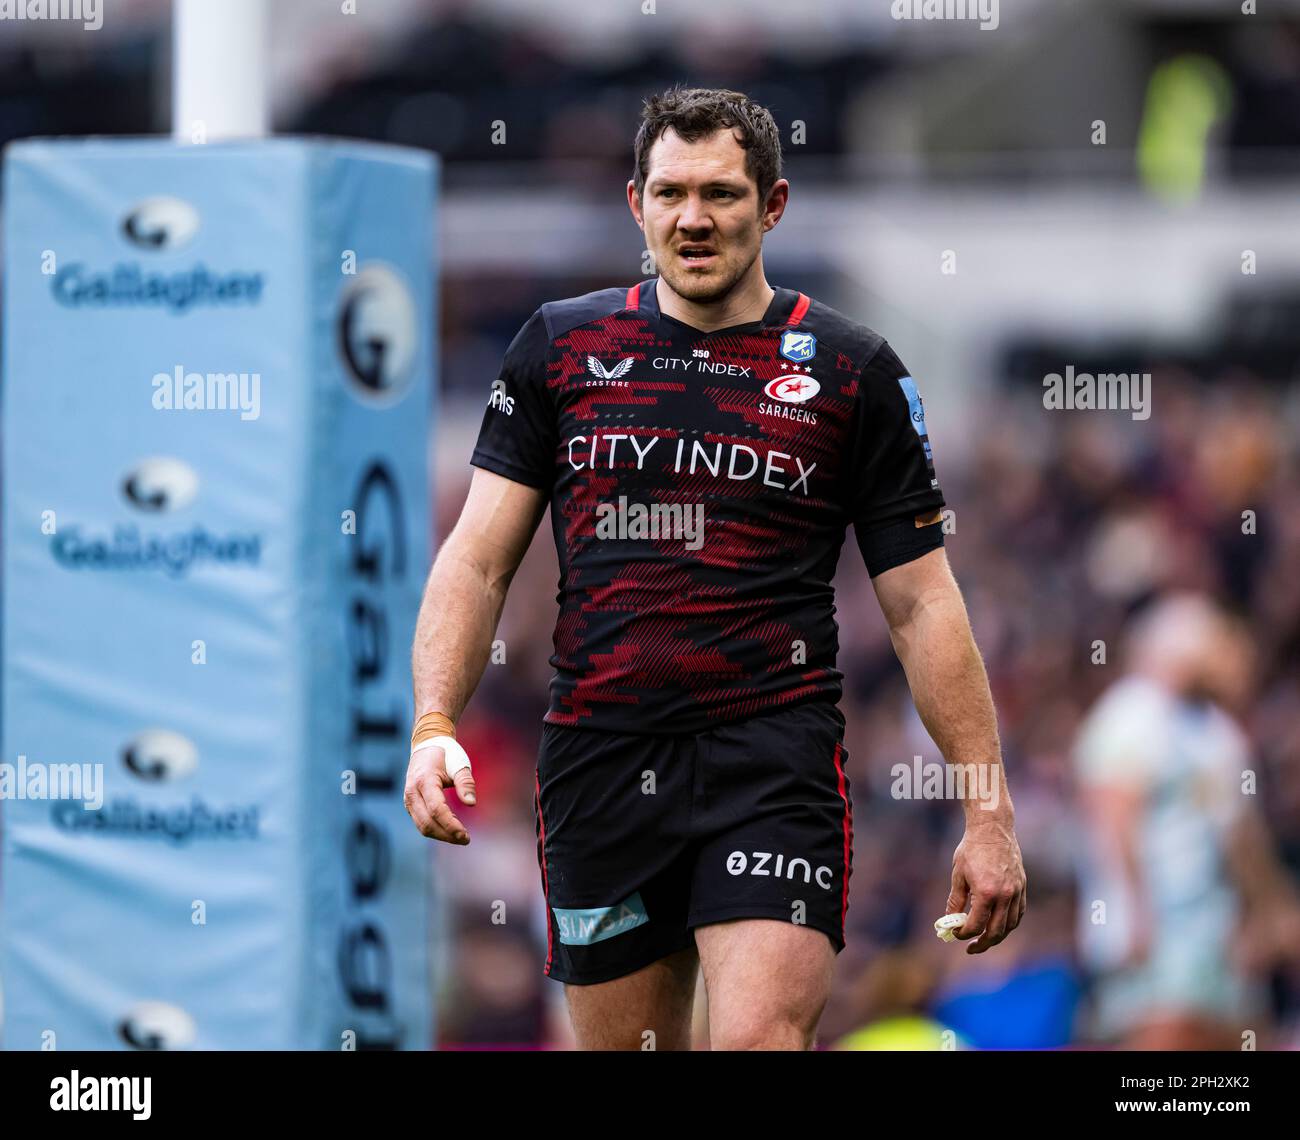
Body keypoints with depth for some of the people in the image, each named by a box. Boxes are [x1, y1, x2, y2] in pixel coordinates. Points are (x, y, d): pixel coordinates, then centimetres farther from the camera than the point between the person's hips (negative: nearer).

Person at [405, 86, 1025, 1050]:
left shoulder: (852, 371, 4)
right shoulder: (561, 346, 9)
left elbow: (923, 603, 5)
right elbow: (478, 560, 8)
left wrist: (990, 812, 1)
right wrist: (434, 726, -8)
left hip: (775, 757, -3)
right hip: (597, 758, 3)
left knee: (759, 1043, -20)